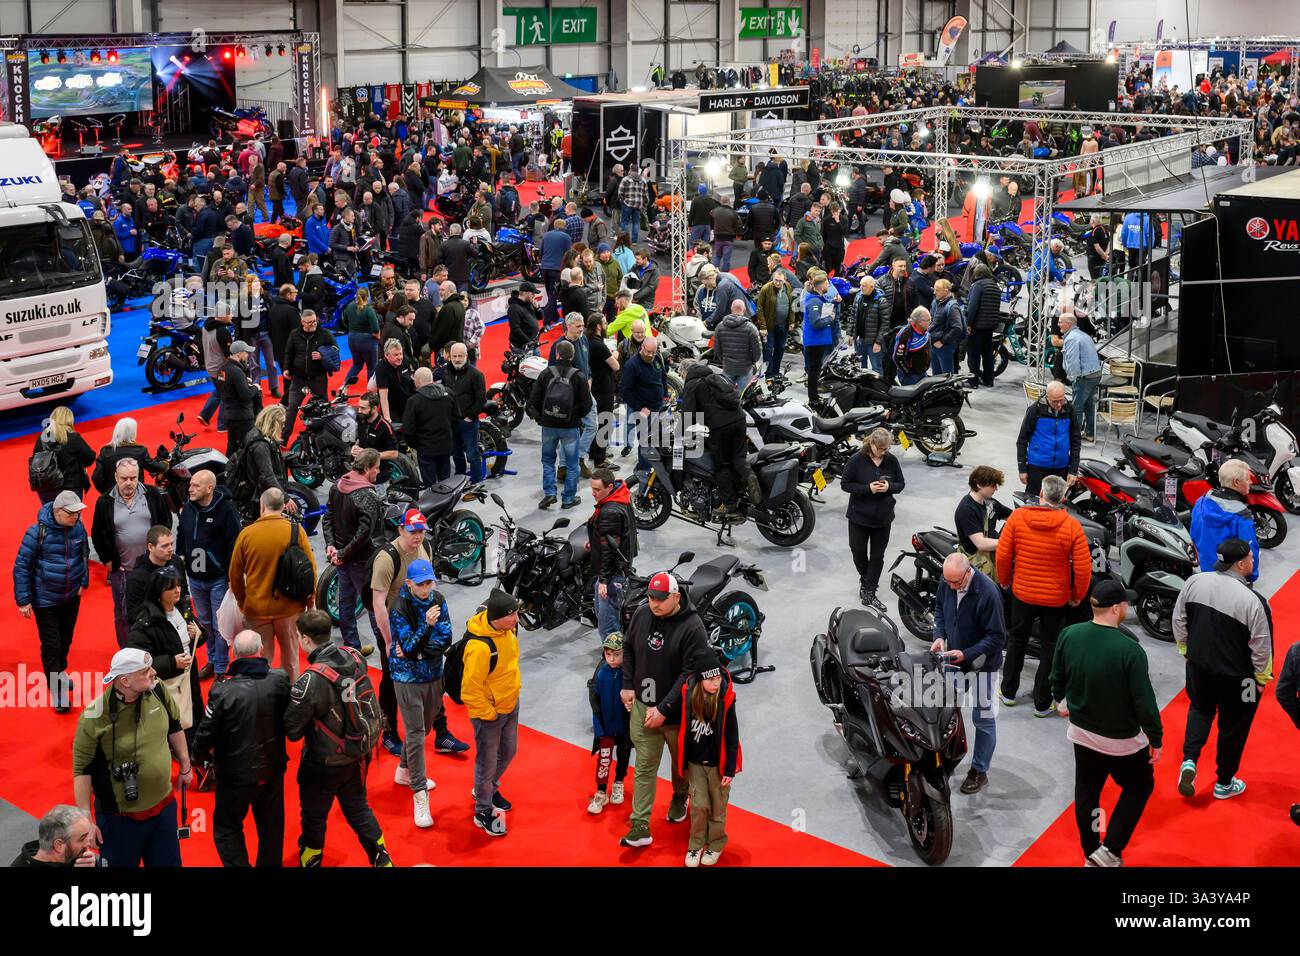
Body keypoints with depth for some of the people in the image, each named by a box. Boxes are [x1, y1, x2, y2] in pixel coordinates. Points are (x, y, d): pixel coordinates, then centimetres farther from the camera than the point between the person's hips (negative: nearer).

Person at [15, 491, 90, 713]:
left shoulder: (78, 528, -7)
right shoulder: (38, 532, -21)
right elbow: (21, 566, -13)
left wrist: (83, 582, 12)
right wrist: (23, 600, -12)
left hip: (72, 597, 5)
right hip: (45, 600, -5)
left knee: (66, 639, 20)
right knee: (51, 645, 0)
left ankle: (60, 672, 45)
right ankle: (56, 691, 9)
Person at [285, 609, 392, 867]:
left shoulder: (311, 680, -31)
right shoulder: (354, 658, -12)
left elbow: (292, 730, -23)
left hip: (324, 764, -5)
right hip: (359, 755, 5)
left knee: (314, 816, 20)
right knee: (358, 807, 27)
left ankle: (310, 859, 42)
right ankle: (381, 858, 33)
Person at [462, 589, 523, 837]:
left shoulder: (507, 628, -9)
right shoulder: (480, 647, -35)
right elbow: (470, 690, -28)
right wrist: (489, 715, -18)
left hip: (510, 705, 8)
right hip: (488, 711, -8)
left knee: (508, 752, 26)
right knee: (487, 762, 10)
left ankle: (489, 789, 51)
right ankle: (483, 812, 30)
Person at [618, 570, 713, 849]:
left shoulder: (692, 626, -21)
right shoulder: (641, 614, -6)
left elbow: (691, 673, -22)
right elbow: (628, 647, 11)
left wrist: (664, 709, -23)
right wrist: (628, 685, 3)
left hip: (676, 711, -3)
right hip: (642, 706, 3)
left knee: (681, 763, 19)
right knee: (644, 766, 2)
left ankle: (679, 799, 47)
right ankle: (640, 827, 4)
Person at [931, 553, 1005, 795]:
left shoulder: (987, 593, -29)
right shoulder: (948, 583, -10)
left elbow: (997, 637, -22)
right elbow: (939, 607, 11)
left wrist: (967, 654, -27)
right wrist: (940, 635, -5)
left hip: (982, 663, -6)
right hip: (954, 658, 6)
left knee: (983, 719, 4)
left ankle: (980, 770, 17)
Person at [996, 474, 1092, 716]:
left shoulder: (1017, 517, -14)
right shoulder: (1071, 526, -17)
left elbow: (1003, 554, -9)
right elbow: (1083, 568, -15)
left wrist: (1004, 579, 10)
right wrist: (1078, 596, 2)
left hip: (1022, 594, 1)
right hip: (1056, 598, -1)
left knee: (1016, 640, 23)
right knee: (1050, 647, 14)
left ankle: (1008, 692, 33)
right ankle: (1042, 704, 22)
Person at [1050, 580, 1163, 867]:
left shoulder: (1069, 635, -12)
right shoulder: (1129, 650, -28)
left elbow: (1057, 679, 3)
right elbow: (1144, 702, -21)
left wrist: (1062, 699, 24)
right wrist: (1156, 738, -7)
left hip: (1082, 732, 5)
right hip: (1122, 740, -5)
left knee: (1086, 791, 20)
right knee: (1139, 786, 19)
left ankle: (1091, 854, 35)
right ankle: (1110, 850, 16)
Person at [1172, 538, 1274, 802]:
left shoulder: (1194, 582, -11)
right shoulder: (1252, 600, -25)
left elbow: (1179, 620, 1)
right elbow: (1261, 646, -17)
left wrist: (1185, 650, 17)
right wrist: (1262, 677, 0)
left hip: (1199, 666, 4)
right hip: (1237, 677, -4)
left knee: (1200, 709, 29)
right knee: (1233, 727, 16)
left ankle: (1189, 760, 10)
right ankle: (1224, 784, 32)